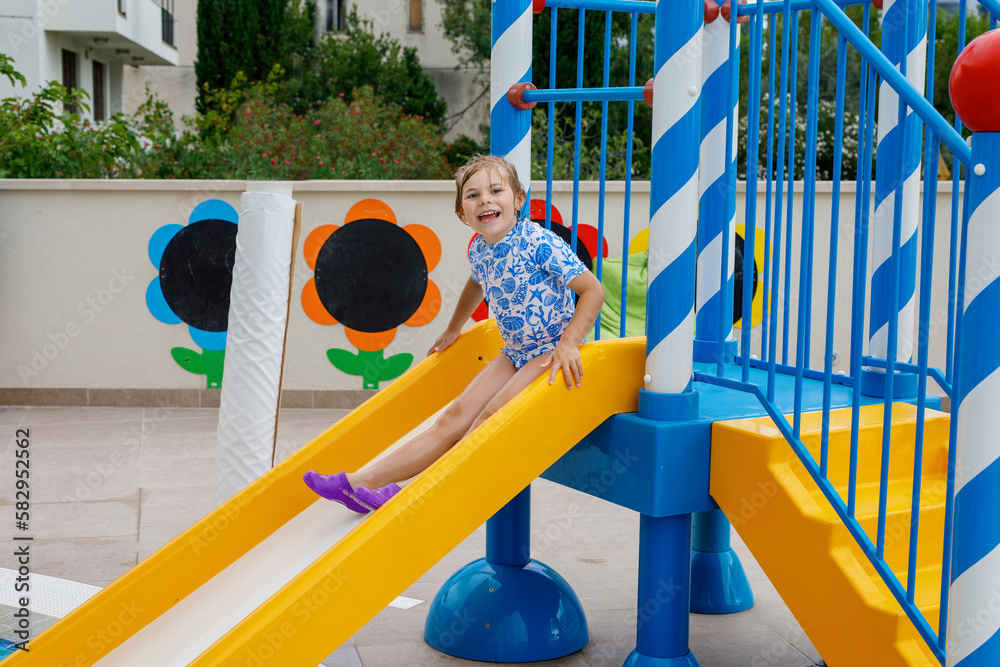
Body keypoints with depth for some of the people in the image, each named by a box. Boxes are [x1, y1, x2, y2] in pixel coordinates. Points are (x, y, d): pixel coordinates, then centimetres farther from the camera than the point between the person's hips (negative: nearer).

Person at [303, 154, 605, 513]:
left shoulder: (539, 242, -19)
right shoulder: (479, 250, 3)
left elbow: (594, 289, -21)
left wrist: (568, 343, -30)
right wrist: (453, 329, 35)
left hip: (551, 353, -6)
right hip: (514, 353, 7)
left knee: (490, 417, -22)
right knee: (456, 416, -4)